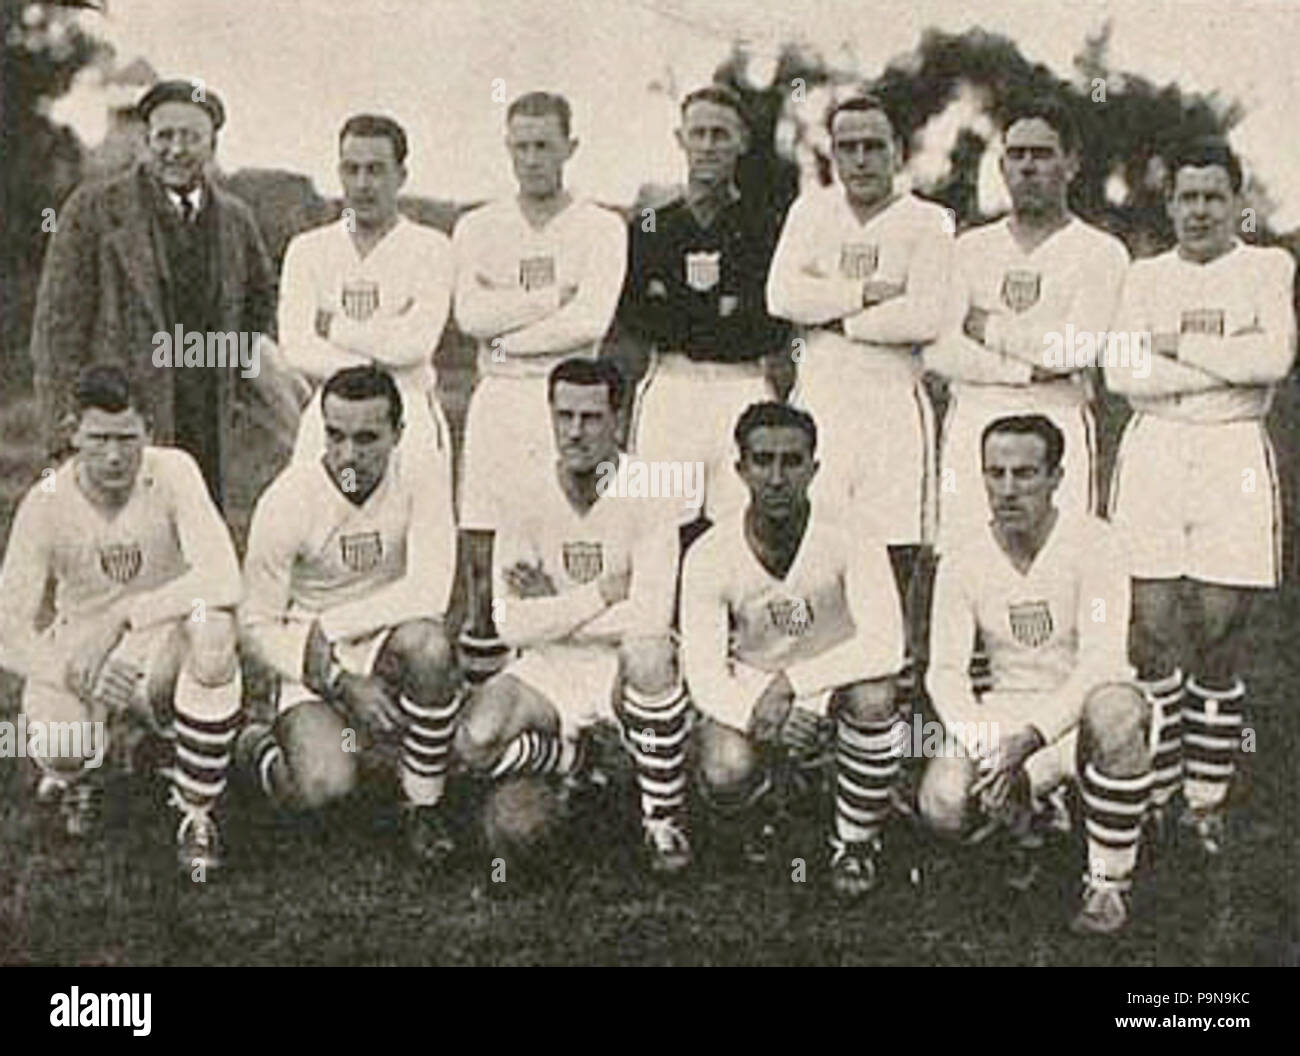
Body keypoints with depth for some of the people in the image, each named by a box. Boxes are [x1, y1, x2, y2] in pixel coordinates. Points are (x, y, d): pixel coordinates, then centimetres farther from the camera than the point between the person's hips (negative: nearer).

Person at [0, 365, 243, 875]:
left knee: (212, 630, -36)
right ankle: (71, 774, 15)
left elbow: (222, 579, -30)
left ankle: (197, 815, -17)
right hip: (80, 658, 1)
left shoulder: (172, 472, -16)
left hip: (165, 646, -1)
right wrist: (75, 674, -33)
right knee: (56, 747, -31)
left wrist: (120, 615, -31)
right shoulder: (45, 503, -14)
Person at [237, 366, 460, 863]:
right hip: (313, 665, -1)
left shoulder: (415, 482, -11)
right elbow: (256, 625, -9)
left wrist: (326, 628, -23)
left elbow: (430, 593, -23)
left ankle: (423, 805, -12)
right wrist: (341, 683, -20)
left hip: (387, 649, 1)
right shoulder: (287, 500, -13)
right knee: (323, 784, -27)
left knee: (427, 644, -34)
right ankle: (261, 747, 12)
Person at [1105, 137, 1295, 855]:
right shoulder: (1145, 277, 13)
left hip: (1233, 455, -1)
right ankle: (1154, 796, 9)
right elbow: (1120, 371, -3)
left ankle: (1207, 802, 10)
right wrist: (1230, 363, -9)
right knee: (1151, 631, -3)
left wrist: (1176, 347, -6)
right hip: (1152, 453, 1)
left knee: (1218, 637, -2)